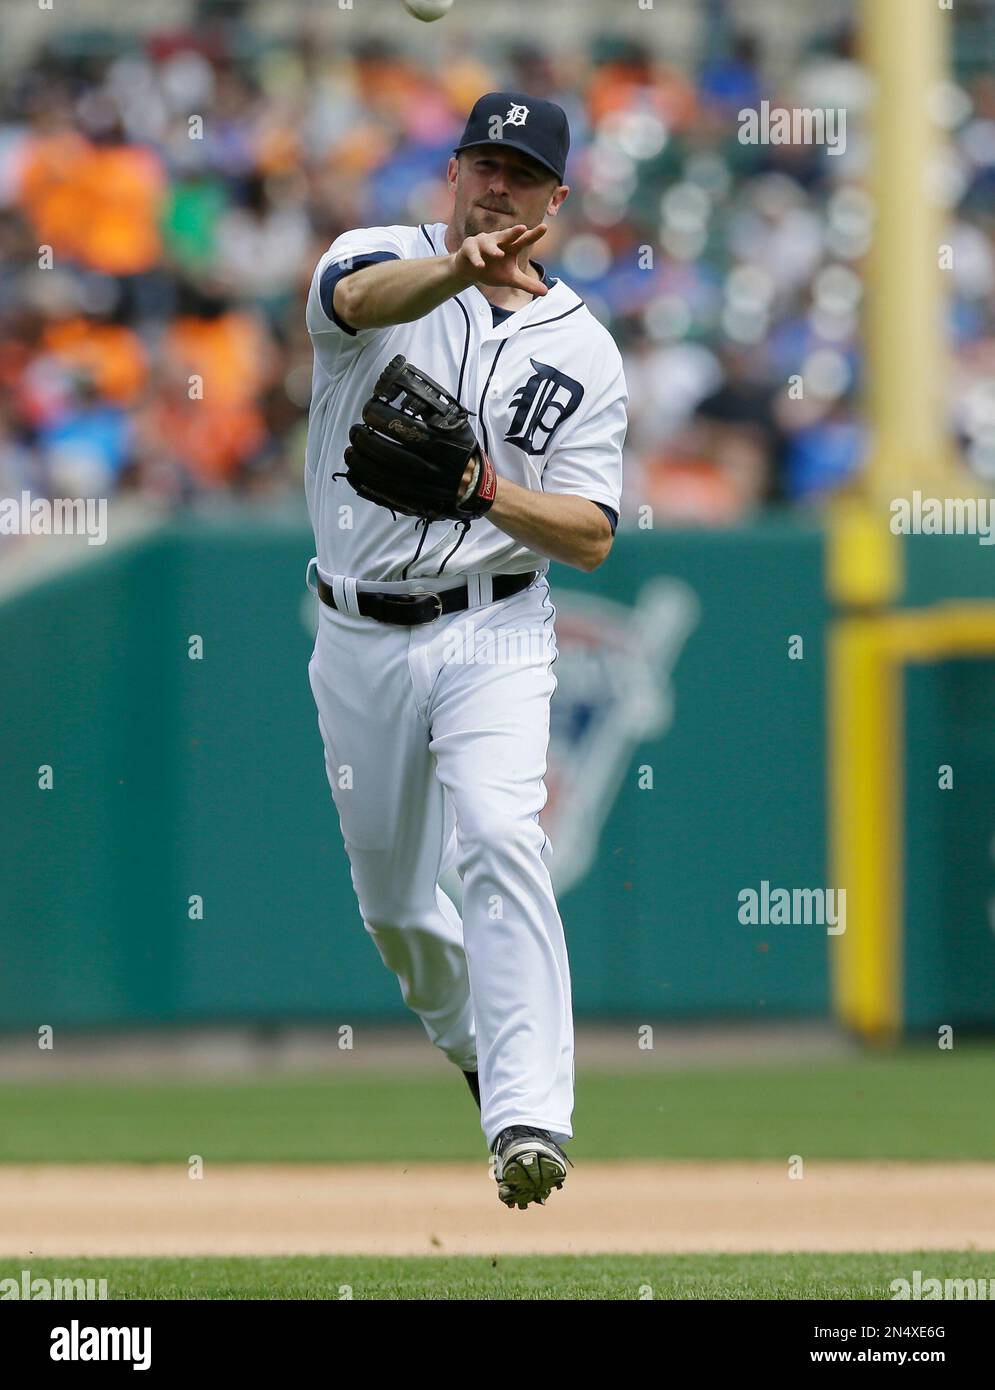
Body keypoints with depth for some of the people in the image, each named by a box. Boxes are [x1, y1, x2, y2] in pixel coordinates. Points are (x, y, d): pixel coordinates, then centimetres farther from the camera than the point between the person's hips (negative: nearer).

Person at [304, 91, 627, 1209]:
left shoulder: (584, 351, 4)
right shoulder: (380, 262, 0)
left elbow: (592, 537, -1)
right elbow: (365, 298, -28)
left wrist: (497, 498, -22)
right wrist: (455, 270, -50)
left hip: (492, 634, -1)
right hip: (359, 642, 2)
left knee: (499, 837, -25)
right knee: (390, 896, 12)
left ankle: (529, 1120, -34)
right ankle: (474, 1043, 43)